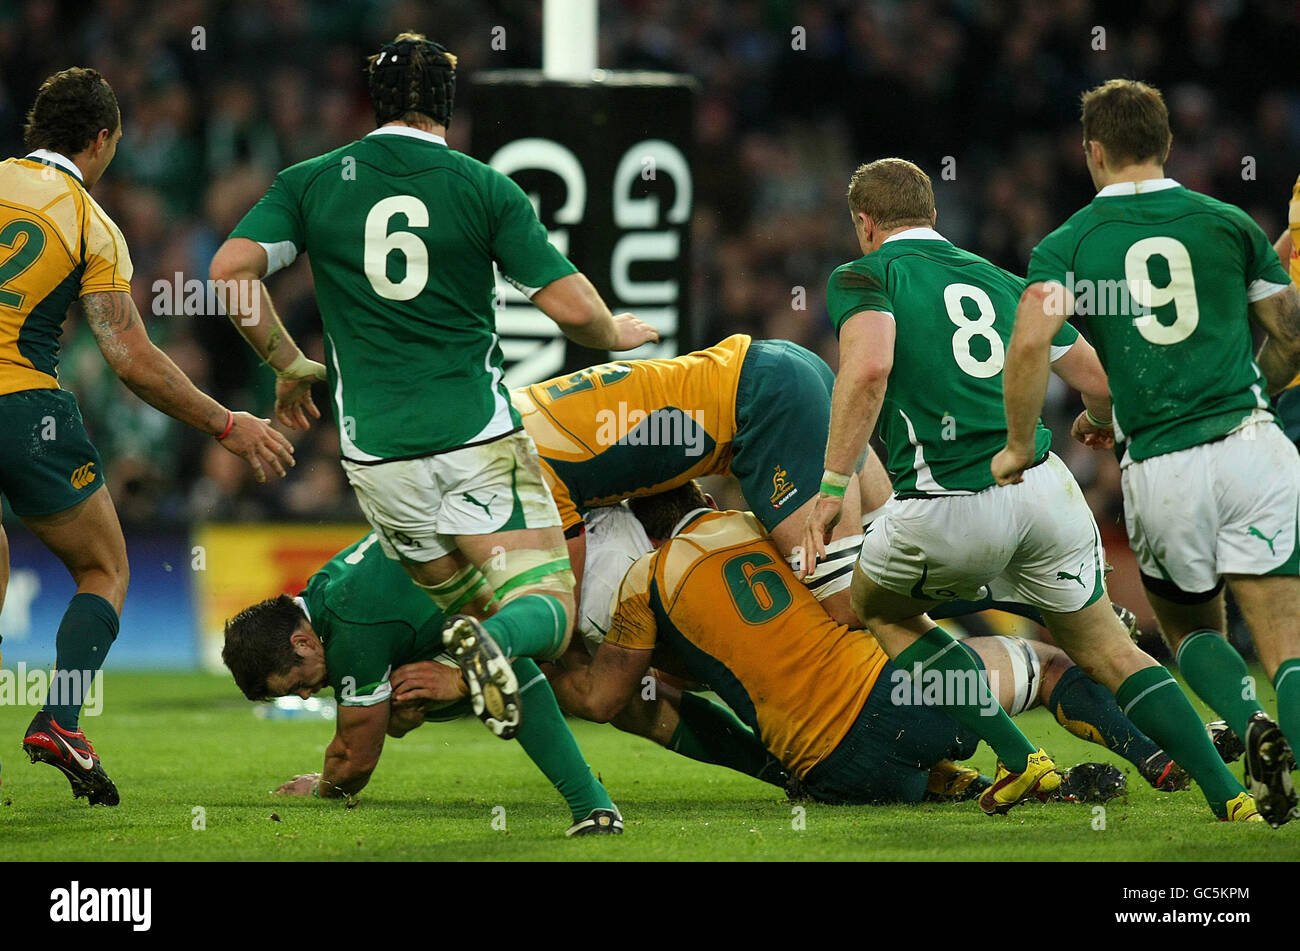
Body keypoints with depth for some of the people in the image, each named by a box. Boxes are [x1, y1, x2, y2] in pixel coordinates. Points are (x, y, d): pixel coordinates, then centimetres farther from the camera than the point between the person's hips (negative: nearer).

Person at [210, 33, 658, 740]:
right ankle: (496, 644, -35)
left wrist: (289, 364, 11)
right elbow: (571, 306, -3)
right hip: (478, 439, -3)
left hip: (377, 452, 3)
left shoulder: (312, 182, 6)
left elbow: (231, 269, -4)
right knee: (544, 607, -5)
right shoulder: (486, 189, 1)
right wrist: (615, 335, 19)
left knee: (467, 606, 21)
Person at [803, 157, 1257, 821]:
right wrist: (1099, 421, 46)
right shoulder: (999, 279, 22)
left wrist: (833, 485, -15)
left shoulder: (864, 277, 6)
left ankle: (1016, 759, 13)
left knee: (880, 609, 26)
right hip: (1041, 487, 4)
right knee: (1105, 652, 18)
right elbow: (1100, 383, 22)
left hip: (947, 511, -4)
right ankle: (1229, 795, 1)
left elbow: (868, 368, -16)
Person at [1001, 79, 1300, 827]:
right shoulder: (1229, 224, 9)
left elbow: (1030, 344, -12)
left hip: (1160, 471, 0)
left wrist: (1020, 448, 0)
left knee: (1190, 626, 23)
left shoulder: (1069, 244, 5)